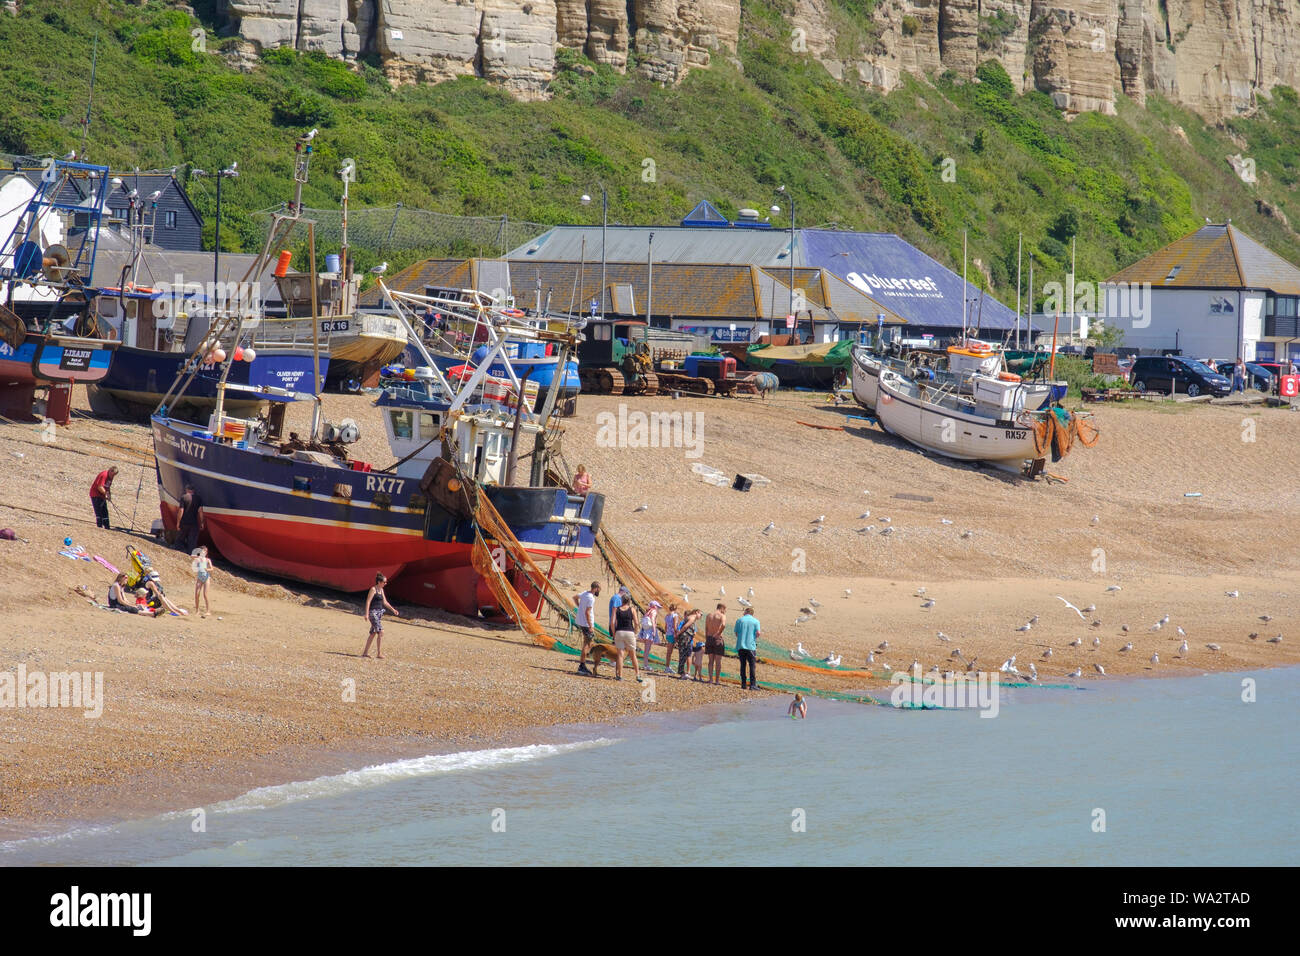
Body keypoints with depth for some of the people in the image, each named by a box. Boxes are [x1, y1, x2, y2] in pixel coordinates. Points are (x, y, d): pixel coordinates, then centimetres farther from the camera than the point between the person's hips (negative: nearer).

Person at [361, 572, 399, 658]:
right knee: (381, 632, -15)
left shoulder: (381, 590, 13)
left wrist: (393, 609, 17)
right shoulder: (373, 589, -11)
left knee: (373, 633, 12)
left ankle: (365, 652, 19)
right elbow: (368, 601, -14)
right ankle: (379, 654, -15)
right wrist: (367, 614, -20)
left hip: (379, 613, 9)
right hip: (373, 612, -9)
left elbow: (385, 602, 22)